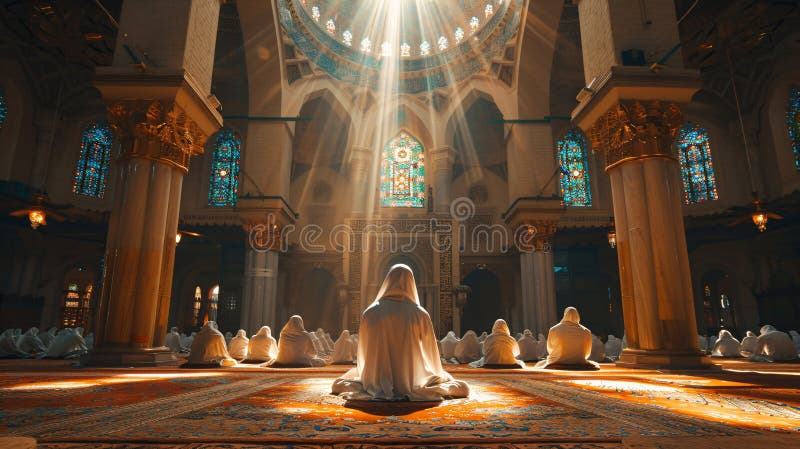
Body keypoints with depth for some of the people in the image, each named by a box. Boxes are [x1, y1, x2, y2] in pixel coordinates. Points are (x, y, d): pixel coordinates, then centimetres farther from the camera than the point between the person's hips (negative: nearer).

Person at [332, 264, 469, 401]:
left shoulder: (369, 313, -5)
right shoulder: (420, 315, -7)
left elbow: (363, 355, 4)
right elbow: (431, 352, 3)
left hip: (377, 383, 0)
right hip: (412, 383, 0)